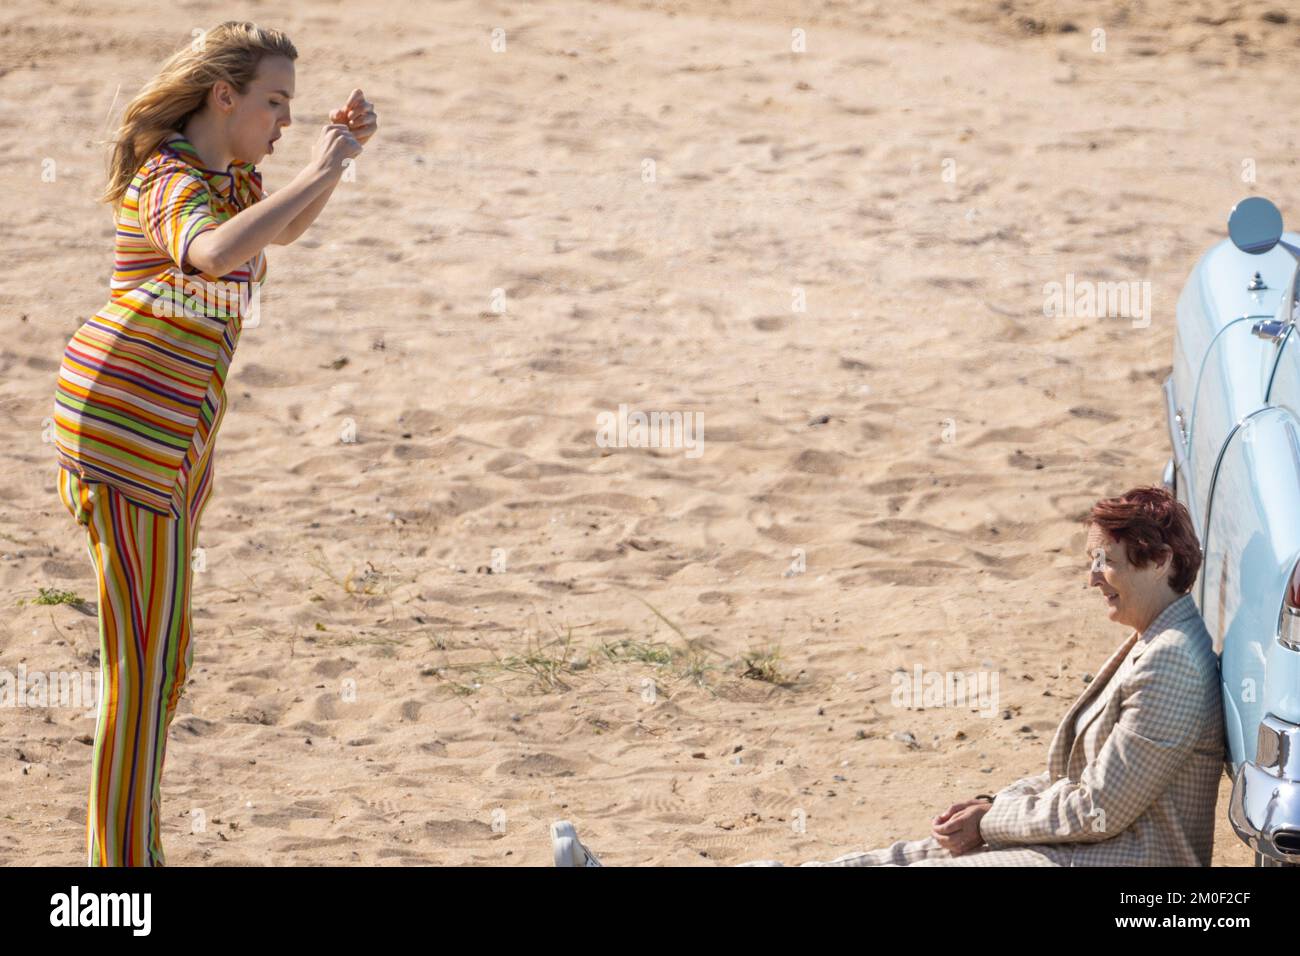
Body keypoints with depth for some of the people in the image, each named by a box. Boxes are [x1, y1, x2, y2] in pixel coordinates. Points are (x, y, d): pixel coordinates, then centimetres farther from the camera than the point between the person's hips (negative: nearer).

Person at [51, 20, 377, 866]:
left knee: (162, 656, 15)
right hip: (129, 424, -10)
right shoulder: (173, 185, -20)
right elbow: (215, 254, -43)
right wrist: (316, 173, -33)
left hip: (170, 427, 10)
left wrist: (347, 147, 11)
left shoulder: (219, 169, 9)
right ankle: (126, 861, -1)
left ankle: (126, 850, 22)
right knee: (145, 662, -7)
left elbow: (287, 231, 28)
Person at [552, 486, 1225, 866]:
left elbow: (1102, 809, -18)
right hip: (1082, 844, 10)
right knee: (874, 865, 0)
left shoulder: (1172, 666, -18)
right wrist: (994, 806, 8)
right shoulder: (1149, 648, 16)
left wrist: (990, 822, -7)